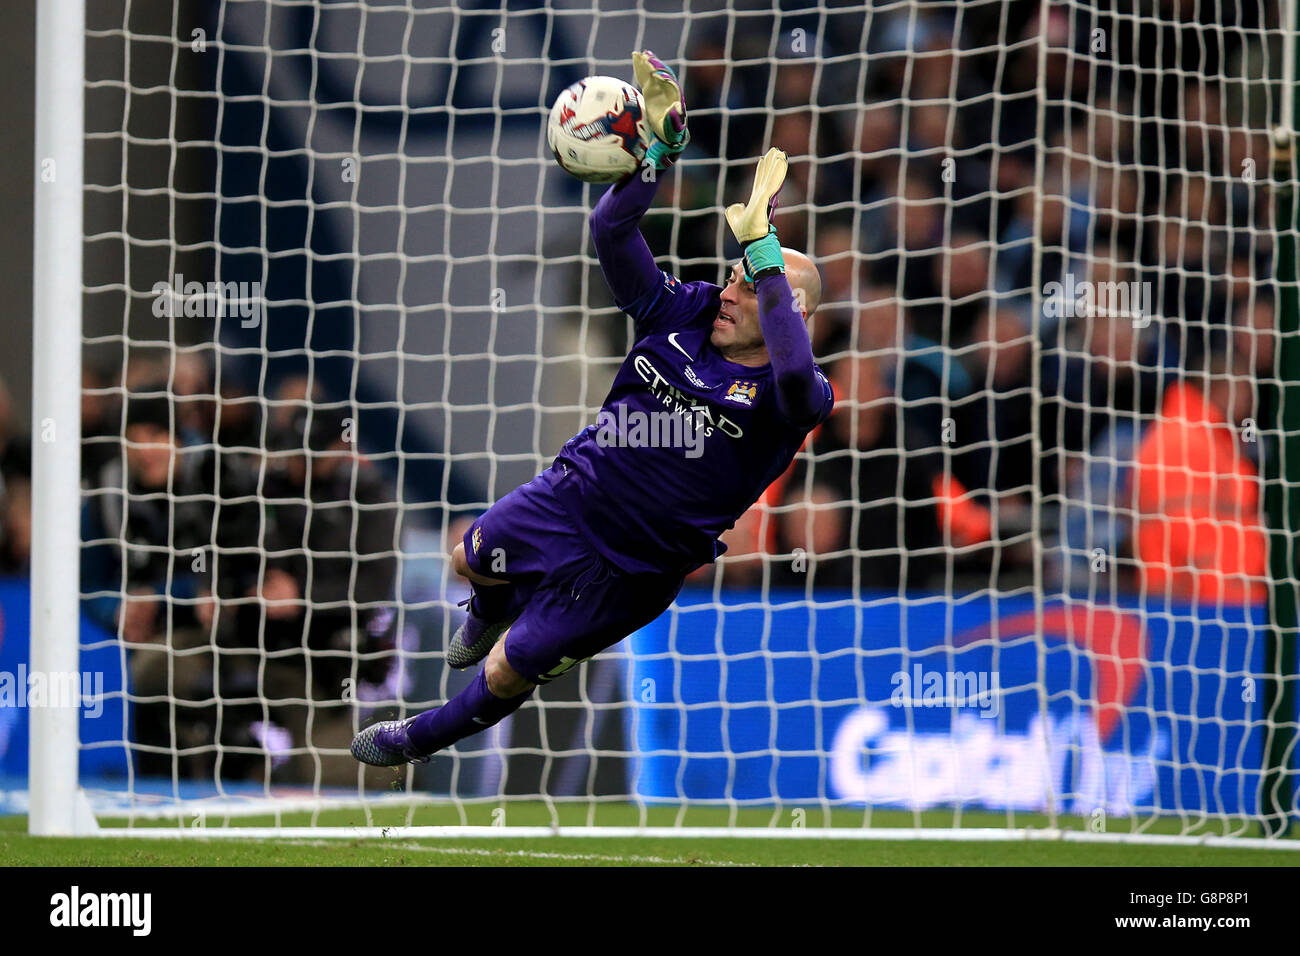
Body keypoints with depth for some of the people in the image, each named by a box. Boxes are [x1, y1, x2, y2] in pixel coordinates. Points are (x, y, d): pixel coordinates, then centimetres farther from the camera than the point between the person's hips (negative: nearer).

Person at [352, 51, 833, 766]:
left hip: (633, 566, -4)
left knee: (507, 673, 8)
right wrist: (664, 145, -27)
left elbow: (795, 372, -50)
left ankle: (425, 738, 39)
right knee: (470, 563, 27)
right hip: (573, 494, 5)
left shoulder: (790, 399, -25)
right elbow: (612, 230, -15)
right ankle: (492, 615, 64)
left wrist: (763, 249, -51)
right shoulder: (686, 315, -10)